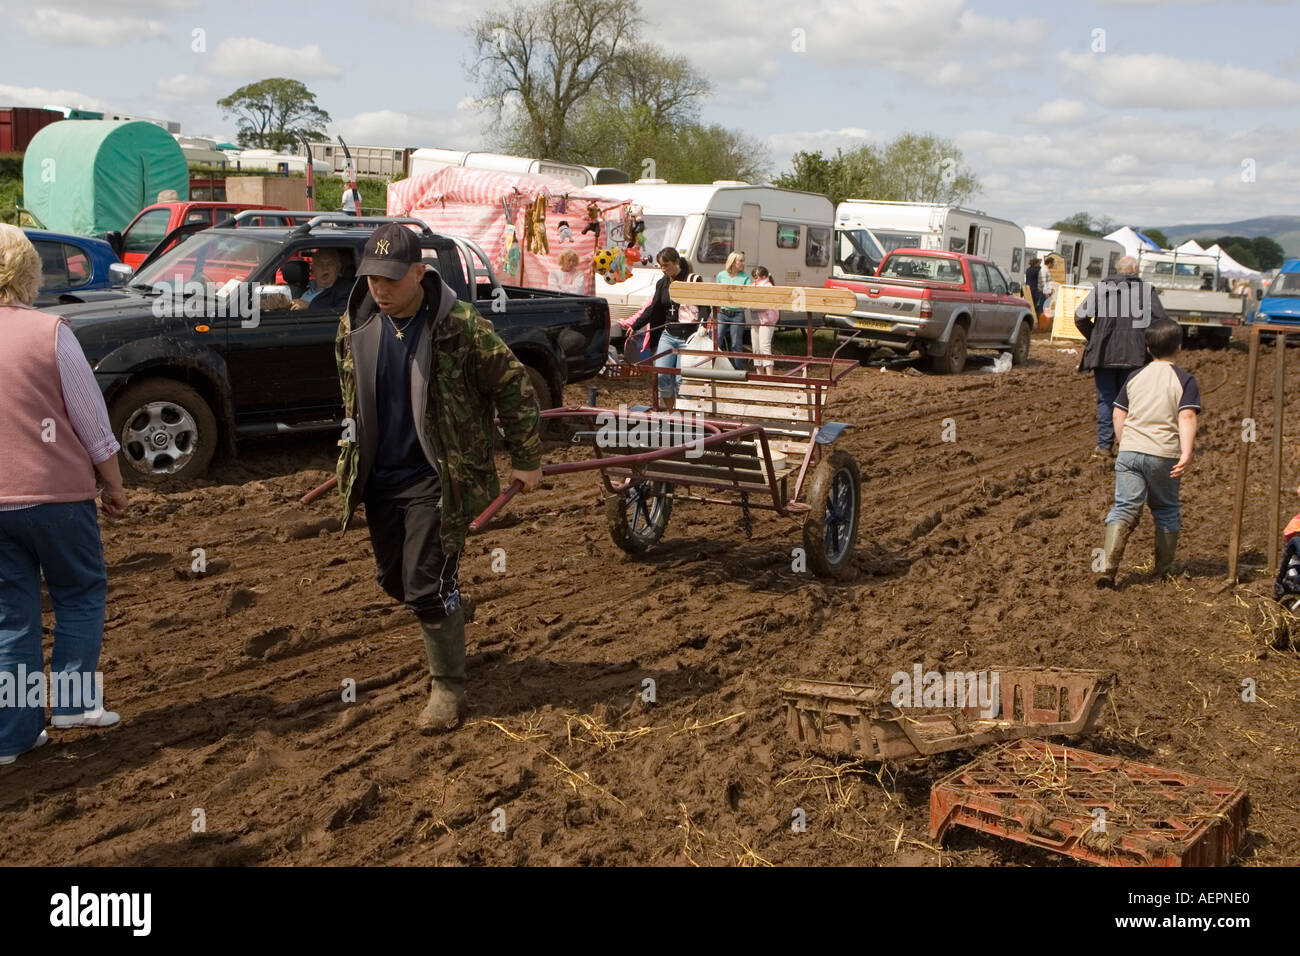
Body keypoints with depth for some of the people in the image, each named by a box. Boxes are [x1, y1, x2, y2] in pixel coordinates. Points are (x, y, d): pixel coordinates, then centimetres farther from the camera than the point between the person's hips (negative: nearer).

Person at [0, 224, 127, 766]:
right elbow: (92, 421, -7)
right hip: (56, 493, -4)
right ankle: (73, 701, 14)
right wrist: (114, 484, 5)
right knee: (80, 594, 17)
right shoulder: (49, 331, -11)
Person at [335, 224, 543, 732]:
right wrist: (354, 460, 25)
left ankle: (448, 686, 14)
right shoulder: (354, 327, 0)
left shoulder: (461, 326, -17)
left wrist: (525, 459, -4)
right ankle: (447, 632, 46)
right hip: (378, 478, 6)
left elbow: (514, 387, -8)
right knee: (394, 580, 17)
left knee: (427, 587, -7)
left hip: (436, 478, -6)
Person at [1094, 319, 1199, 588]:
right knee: (1166, 510, 16)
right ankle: (1164, 569, 23)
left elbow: (1119, 416, 12)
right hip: (1164, 455, -2)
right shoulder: (1185, 381, 0)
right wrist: (1186, 454, -19)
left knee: (1125, 508, -1)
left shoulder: (1135, 378, 11)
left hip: (1130, 452, 2)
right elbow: (1187, 417, -13)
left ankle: (1107, 566, -17)